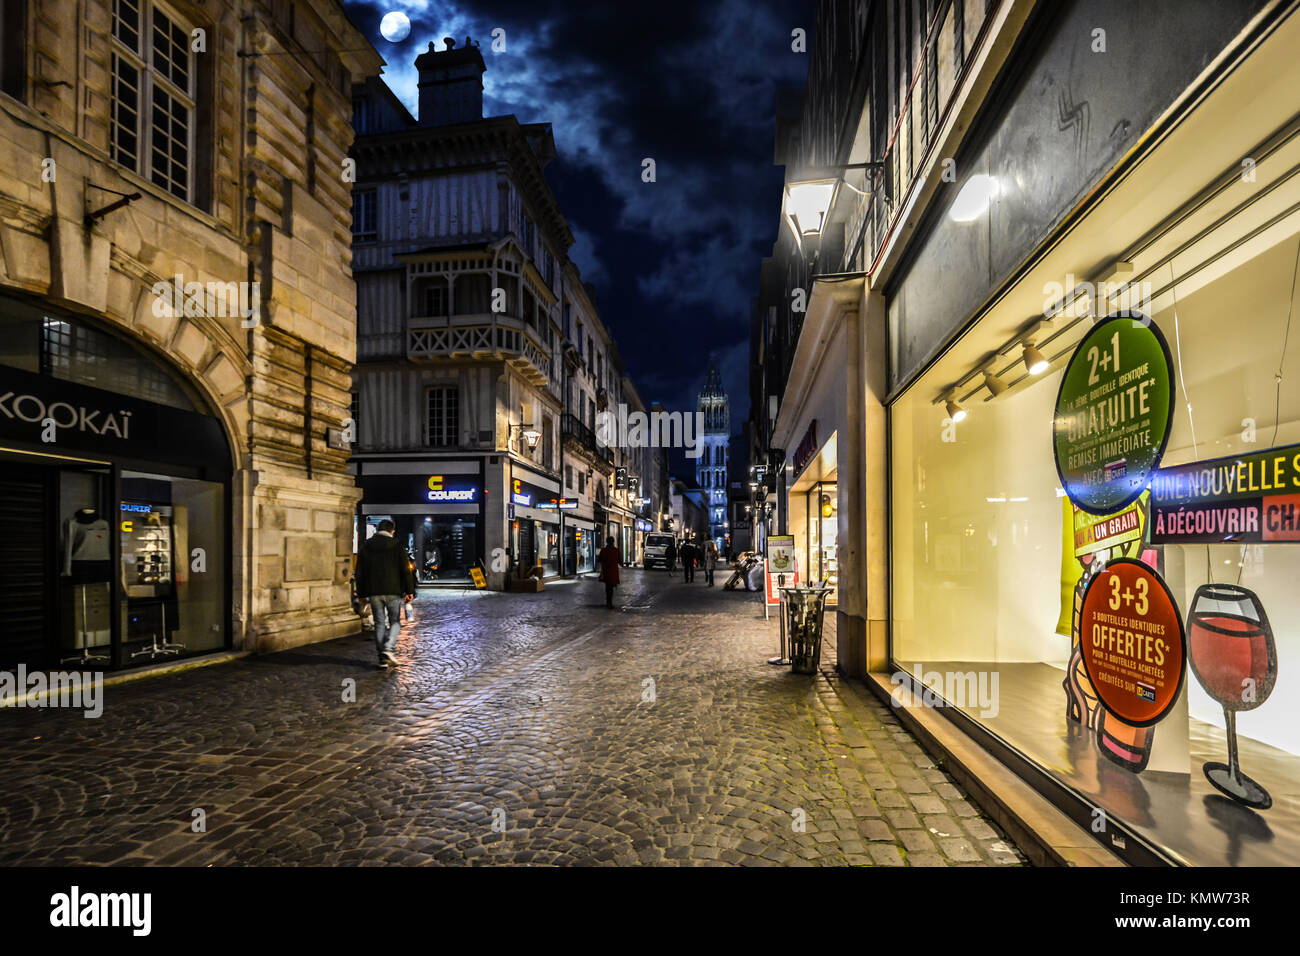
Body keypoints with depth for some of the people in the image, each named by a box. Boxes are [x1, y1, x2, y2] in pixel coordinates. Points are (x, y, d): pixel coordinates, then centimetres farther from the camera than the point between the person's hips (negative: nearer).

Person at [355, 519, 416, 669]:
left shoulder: (366, 546, 7)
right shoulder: (397, 545, -2)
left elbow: (360, 573, 9)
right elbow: (406, 570, -5)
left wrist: (362, 594, 15)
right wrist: (409, 591, 0)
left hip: (374, 593, 3)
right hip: (393, 592, -3)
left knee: (379, 623, 9)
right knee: (395, 621, 8)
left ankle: (382, 658, 9)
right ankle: (388, 649, -15)